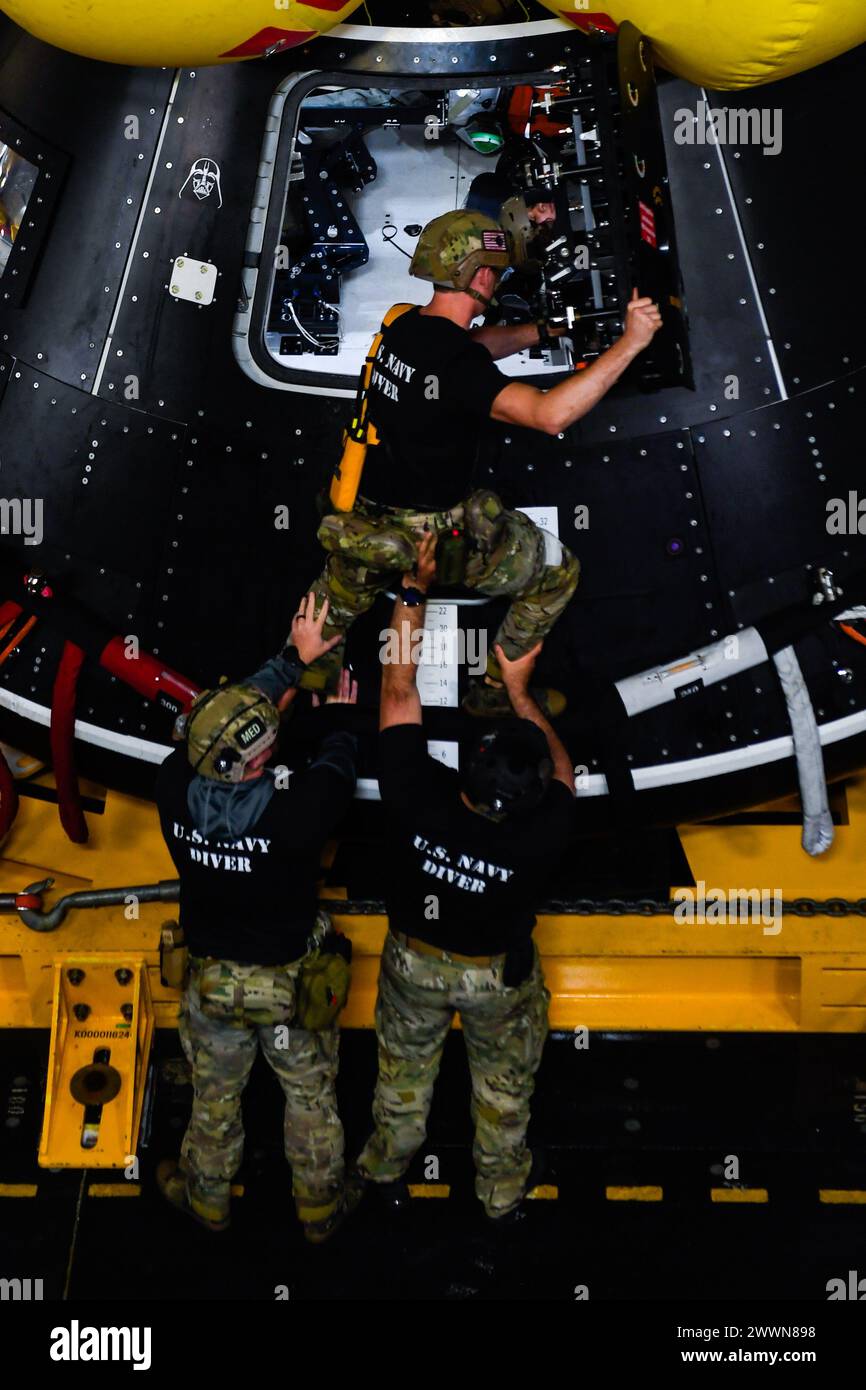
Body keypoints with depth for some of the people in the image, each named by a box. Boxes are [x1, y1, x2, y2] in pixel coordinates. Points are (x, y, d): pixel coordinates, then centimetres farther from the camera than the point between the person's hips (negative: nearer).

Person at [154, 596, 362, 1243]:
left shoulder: (176, 788, -25)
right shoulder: (294, 808, -35)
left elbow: (233, 712, -8)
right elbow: (336, 772, -11)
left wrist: (296, 658, 3)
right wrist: (342, 722, 11)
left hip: (213, 981, 3)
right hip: (294, 983, -2)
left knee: (215, 1096, 27)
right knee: (311, 1096, 23)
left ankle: (208, 1197, 52)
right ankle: (320, 1206, 45)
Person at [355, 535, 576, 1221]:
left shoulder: (417, 798, -38)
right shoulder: (544, 833, -39)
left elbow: (399, 691, -24)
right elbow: (563, 771, -14)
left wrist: (413, 591, -15)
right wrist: (519, 689, -10)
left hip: (415, 960, 2)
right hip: (499, 974, -1)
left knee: (404, 1068, 28)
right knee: (504, 1084, 26)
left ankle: (387, 1168, 53)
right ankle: (502, 1189, 50)